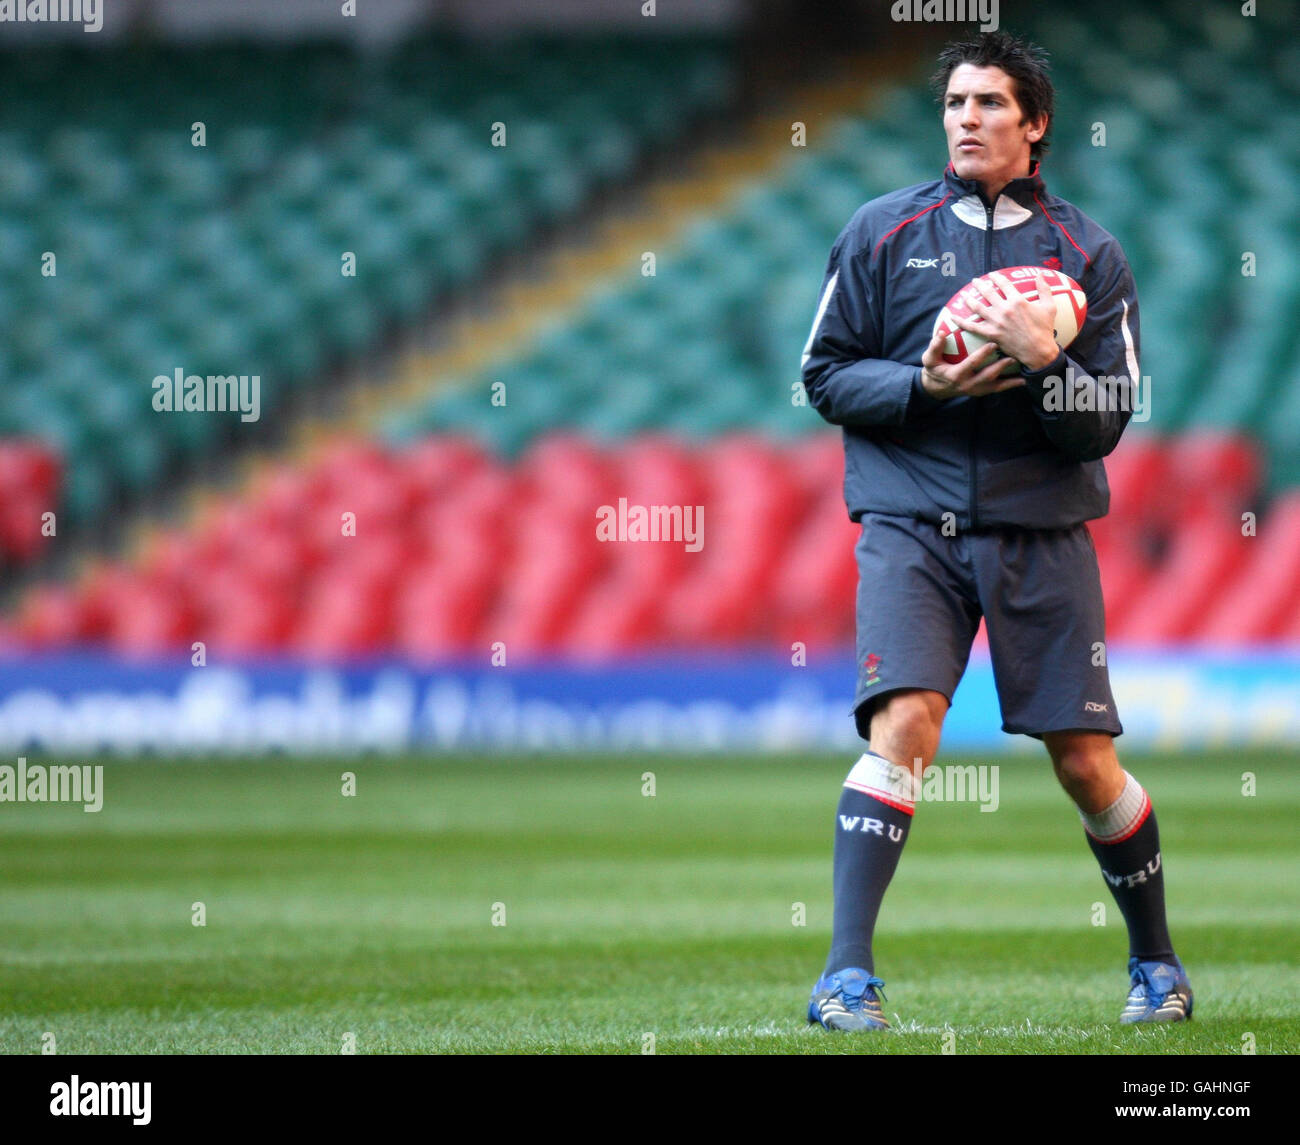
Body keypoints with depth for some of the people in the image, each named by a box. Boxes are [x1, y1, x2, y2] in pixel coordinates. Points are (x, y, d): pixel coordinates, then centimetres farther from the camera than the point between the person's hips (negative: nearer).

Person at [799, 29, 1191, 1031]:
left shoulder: (1089, 254, 4)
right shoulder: (884, 233, 6)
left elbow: (1105, 424, 0)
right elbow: (826, 375, 7)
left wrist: (1043, 361, -19)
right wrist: (926, 387, -10)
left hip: (1042, 531, 1)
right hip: (911, 524, -1)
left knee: (1086, 762, 3)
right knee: (904, 724, -19)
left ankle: (1157, 962, 24)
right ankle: (848, 976, -21)